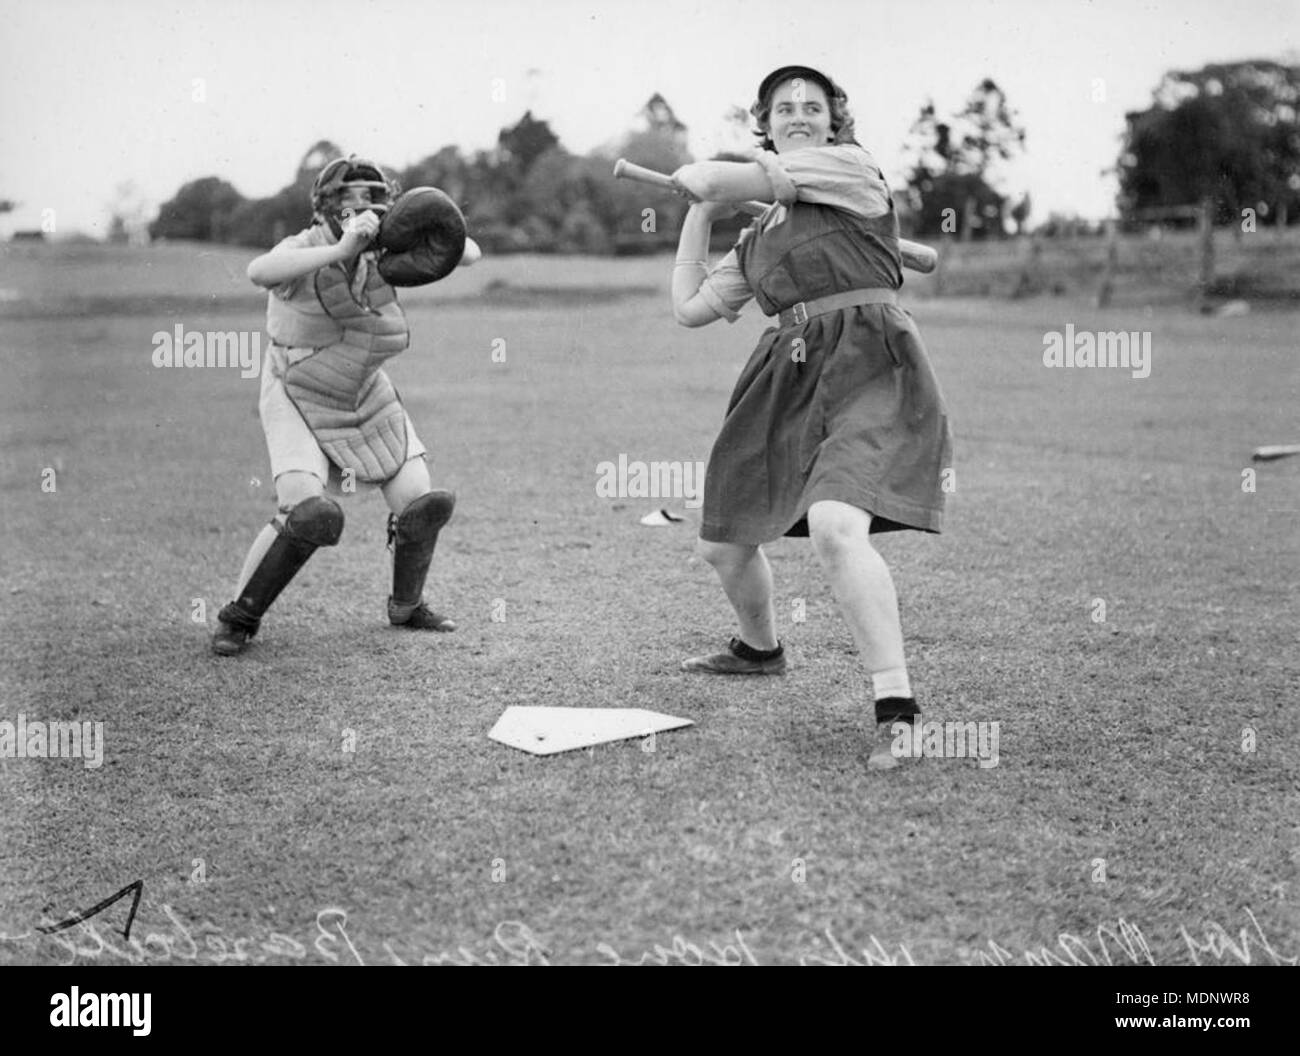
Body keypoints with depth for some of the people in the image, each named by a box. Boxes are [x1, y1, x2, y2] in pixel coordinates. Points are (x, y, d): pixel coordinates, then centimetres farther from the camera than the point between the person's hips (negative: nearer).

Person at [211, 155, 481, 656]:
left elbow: (468, 254, -9)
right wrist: (341, 249, -51)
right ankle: (239, 616, -1)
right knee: (310, 515, -23)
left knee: (423, 504, 1)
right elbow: (259, 271, -46)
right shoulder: (306, 250, -23)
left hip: (366, 398, 6)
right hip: (300, 403, -5)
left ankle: (406, 607, 28)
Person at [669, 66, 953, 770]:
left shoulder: (852, 167, 3)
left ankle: (897, 709, -26)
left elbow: (716, 181, -4)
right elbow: (689, 308, 22)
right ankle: (759, 648, 46)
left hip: (868, 367, -8)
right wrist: (698, 214, 23)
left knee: (834, 527, -31)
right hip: (787, 377, 8)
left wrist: (697, 179, 19)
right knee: (721, 544, 15)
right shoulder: (758, 234, 23)